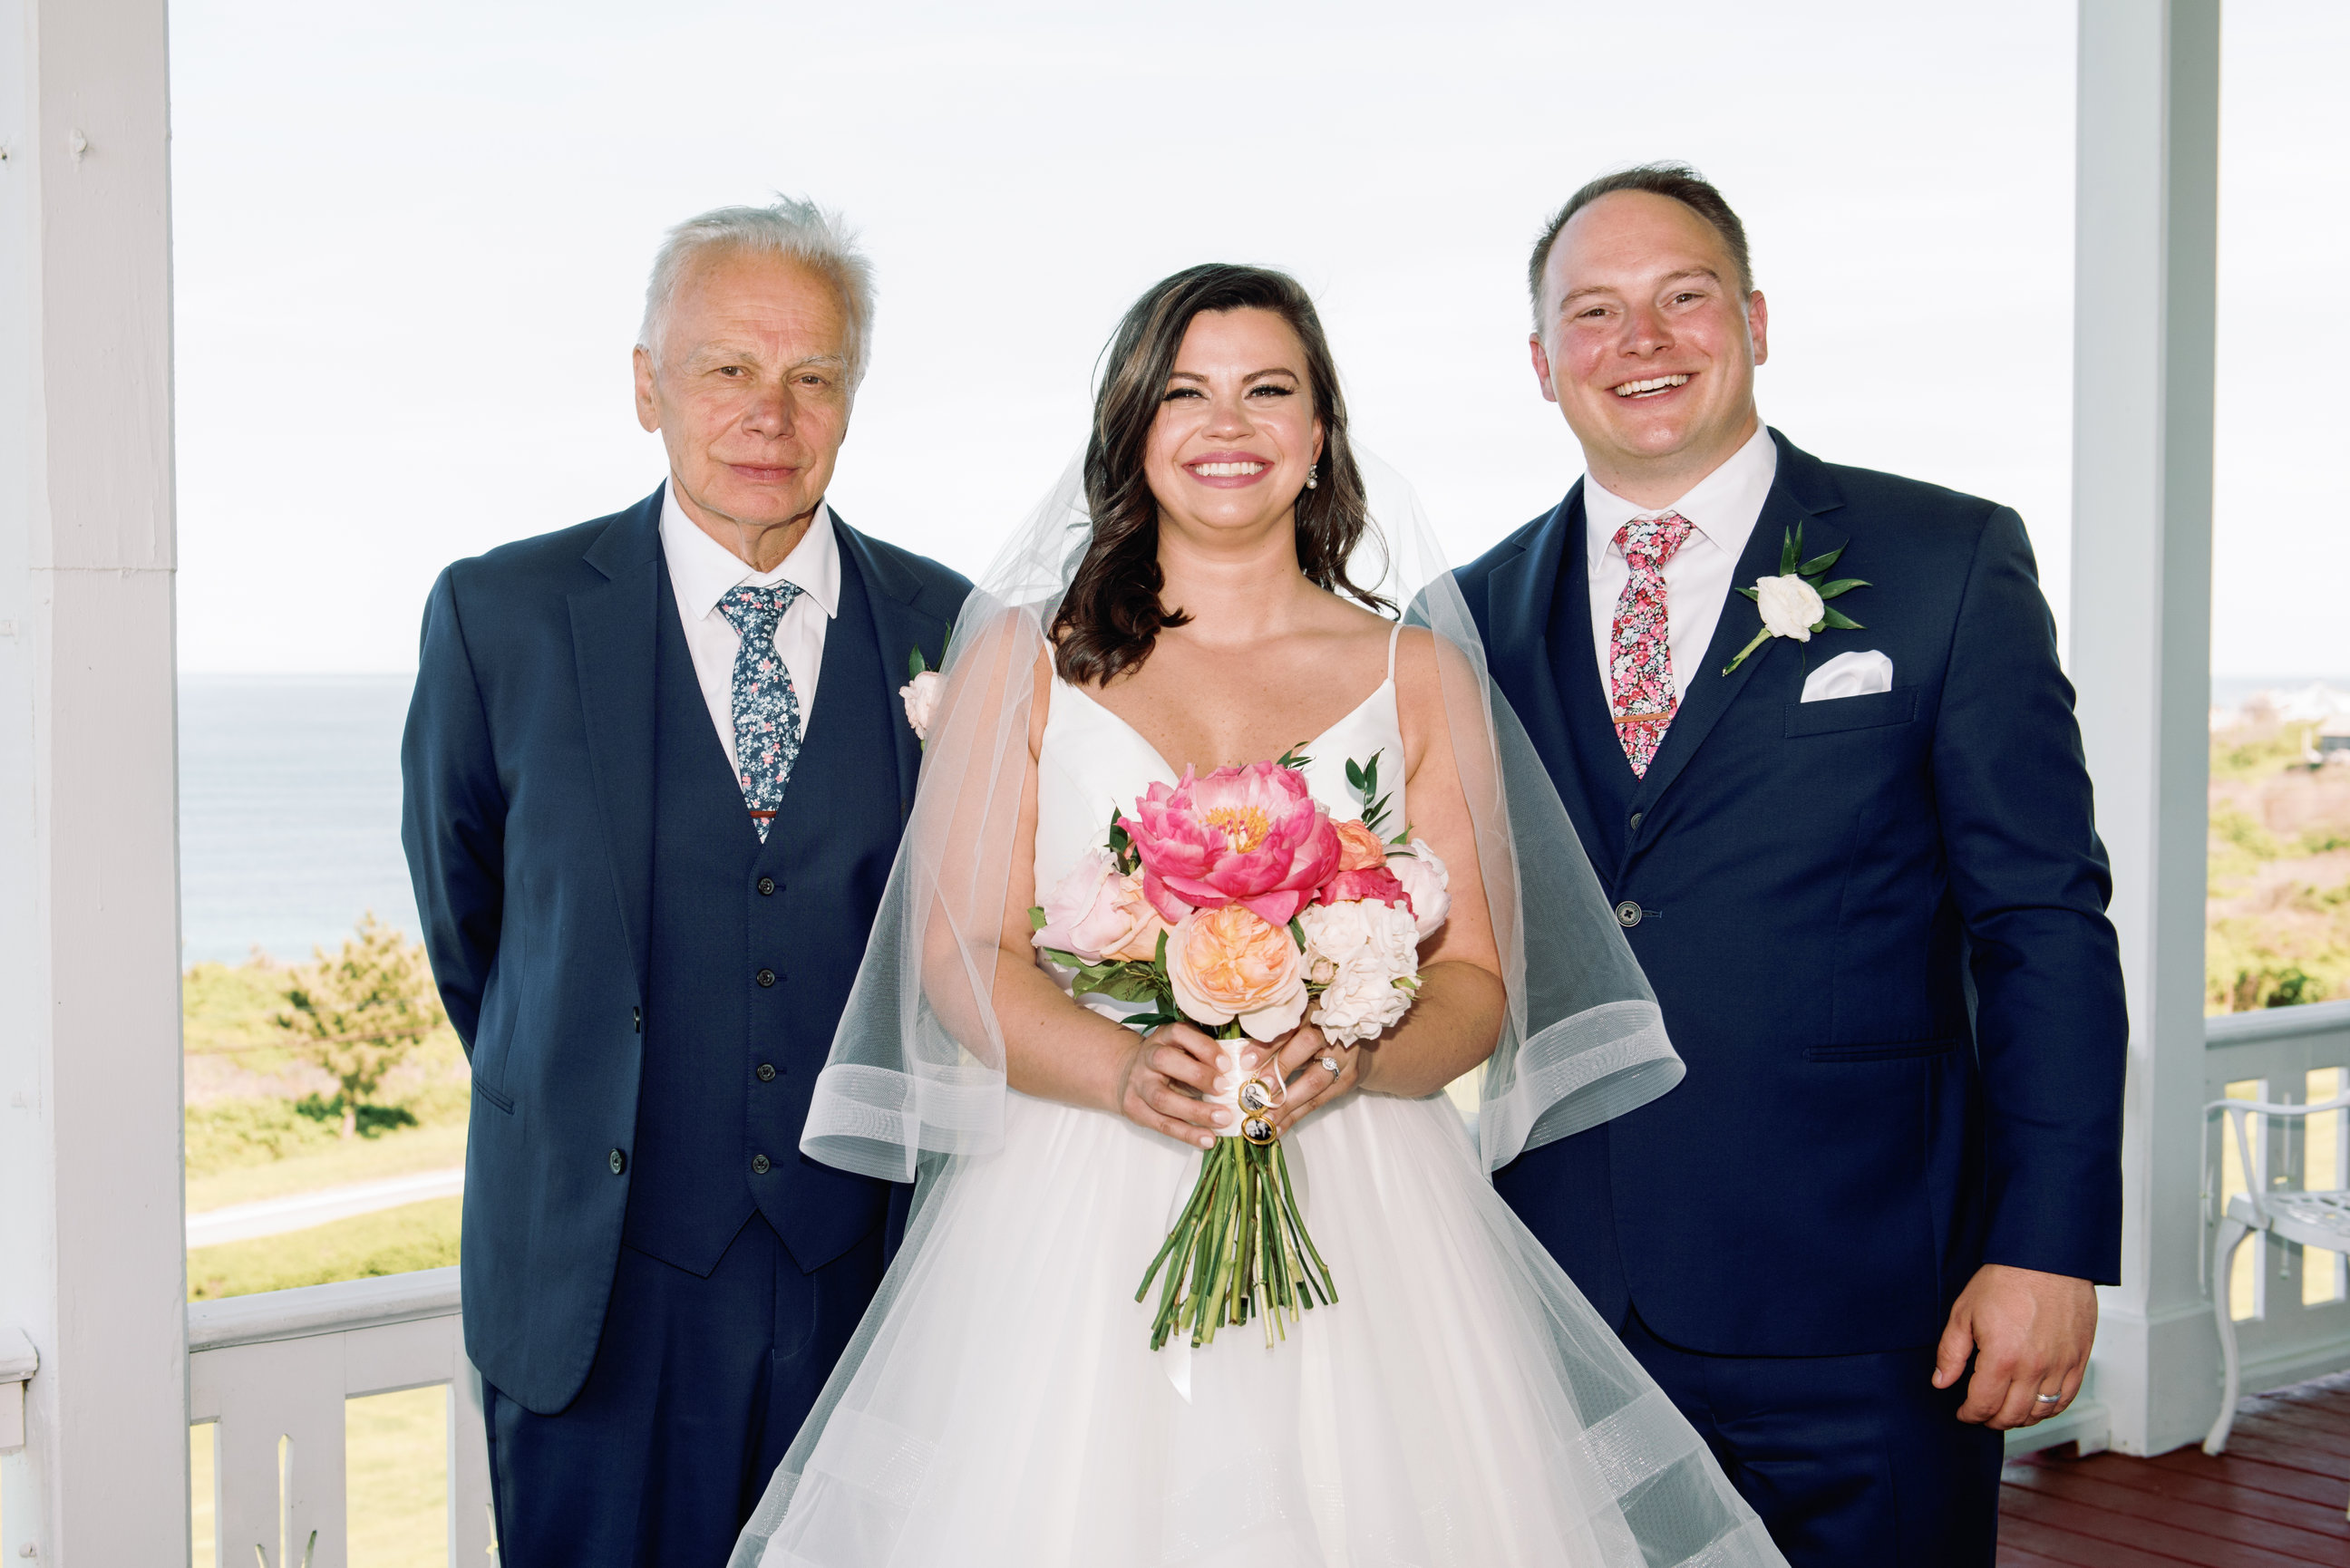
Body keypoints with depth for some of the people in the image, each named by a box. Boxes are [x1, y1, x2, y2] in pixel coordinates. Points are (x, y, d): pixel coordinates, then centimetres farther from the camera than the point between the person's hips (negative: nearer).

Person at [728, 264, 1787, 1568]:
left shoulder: (1420, 675, 10)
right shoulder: (1021, 662, 7)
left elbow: (1479, 978, 5)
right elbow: (961, 954, 0)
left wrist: (1354, 1059, -16)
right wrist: (1127, 1068, -18)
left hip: (1359, 1207, 1)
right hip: (1081, 1213, -1)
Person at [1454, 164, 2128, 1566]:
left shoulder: (1950, 563, 0)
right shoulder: (1479, 616, 9)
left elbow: (2045, 925, -3)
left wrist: (2048, 1246, -10)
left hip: (1855, 1315, -3)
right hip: (1561, 1306, 3)